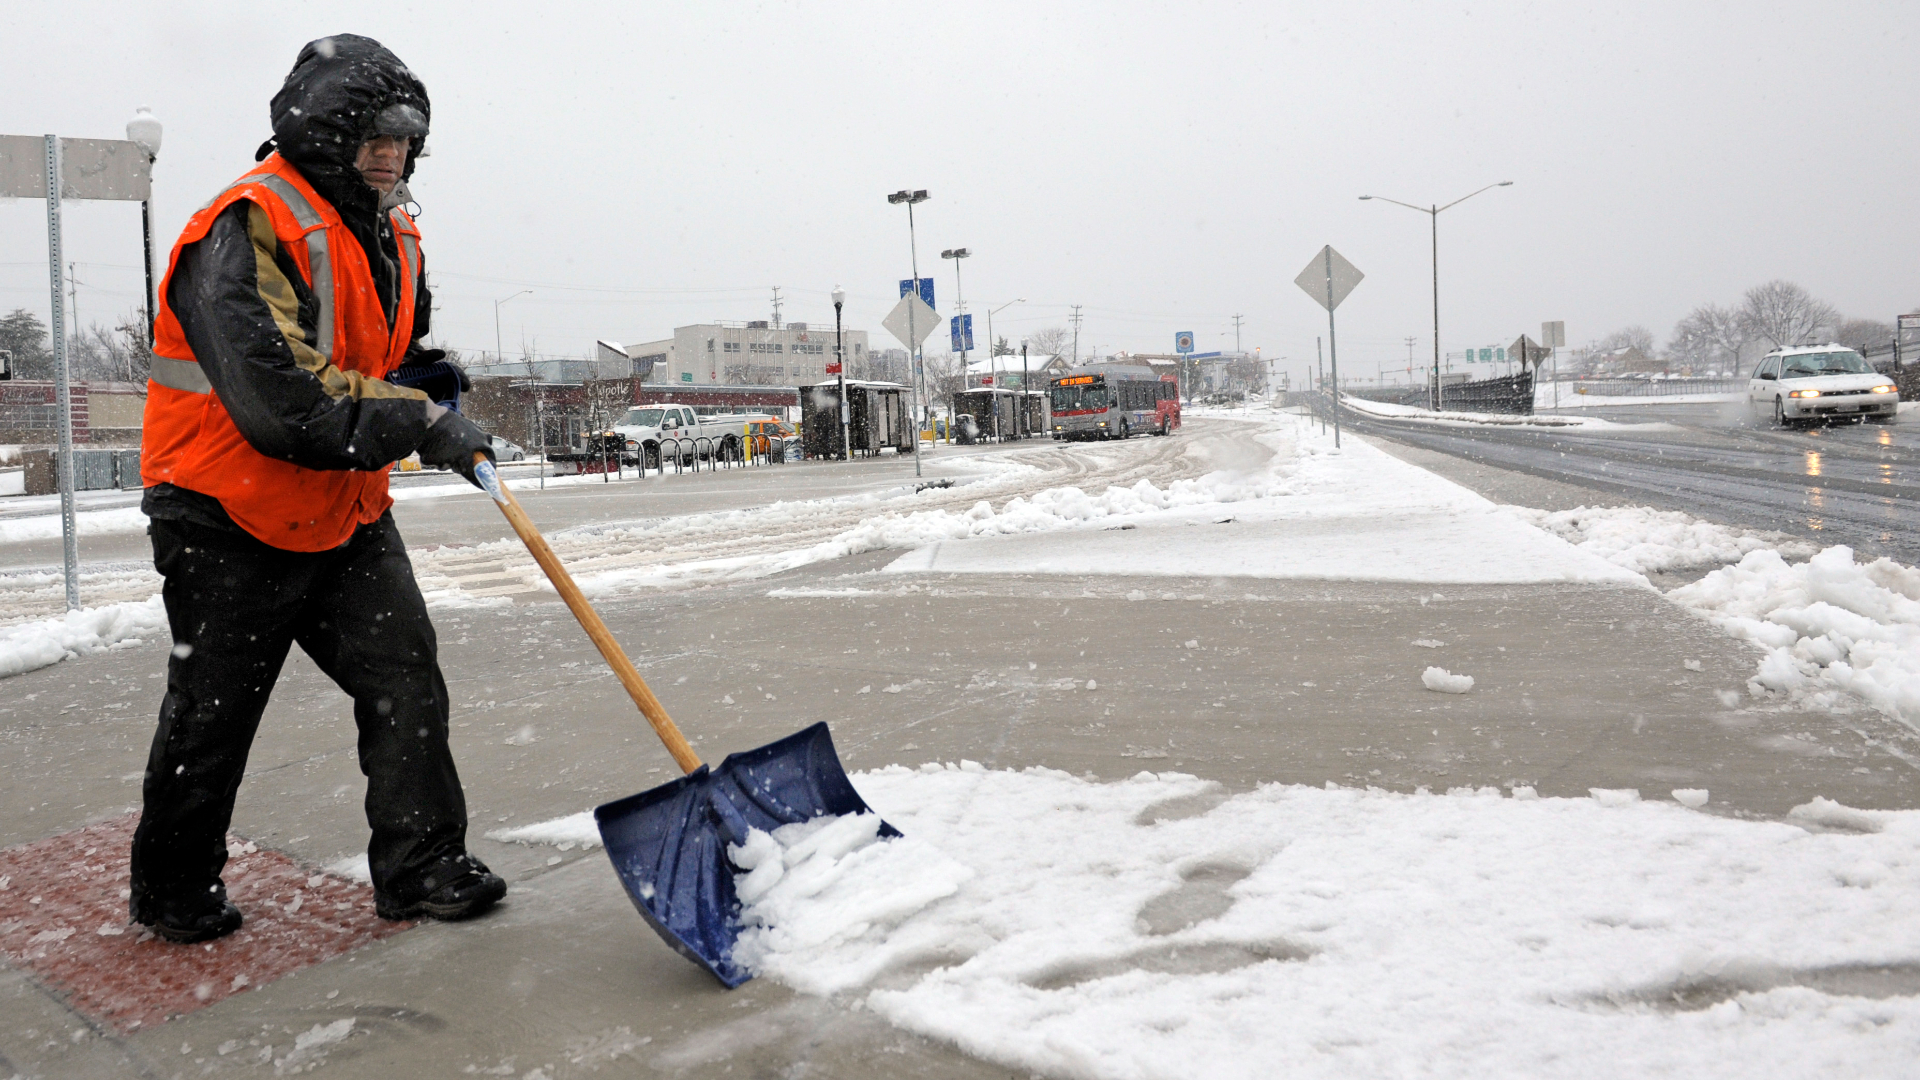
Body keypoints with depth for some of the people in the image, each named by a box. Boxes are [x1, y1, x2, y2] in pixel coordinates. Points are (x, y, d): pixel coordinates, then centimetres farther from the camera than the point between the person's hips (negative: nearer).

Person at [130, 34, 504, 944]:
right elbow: (279, 397, -31)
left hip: (346, 513, 7)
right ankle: (171, 889, 28)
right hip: (230, 524, -7)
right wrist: (418, 425, -28)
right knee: (210, 717, 8)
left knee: (406, 677, 0)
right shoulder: (247, 228, -21)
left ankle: (421, 865, 11)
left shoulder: (391, 234, 7)